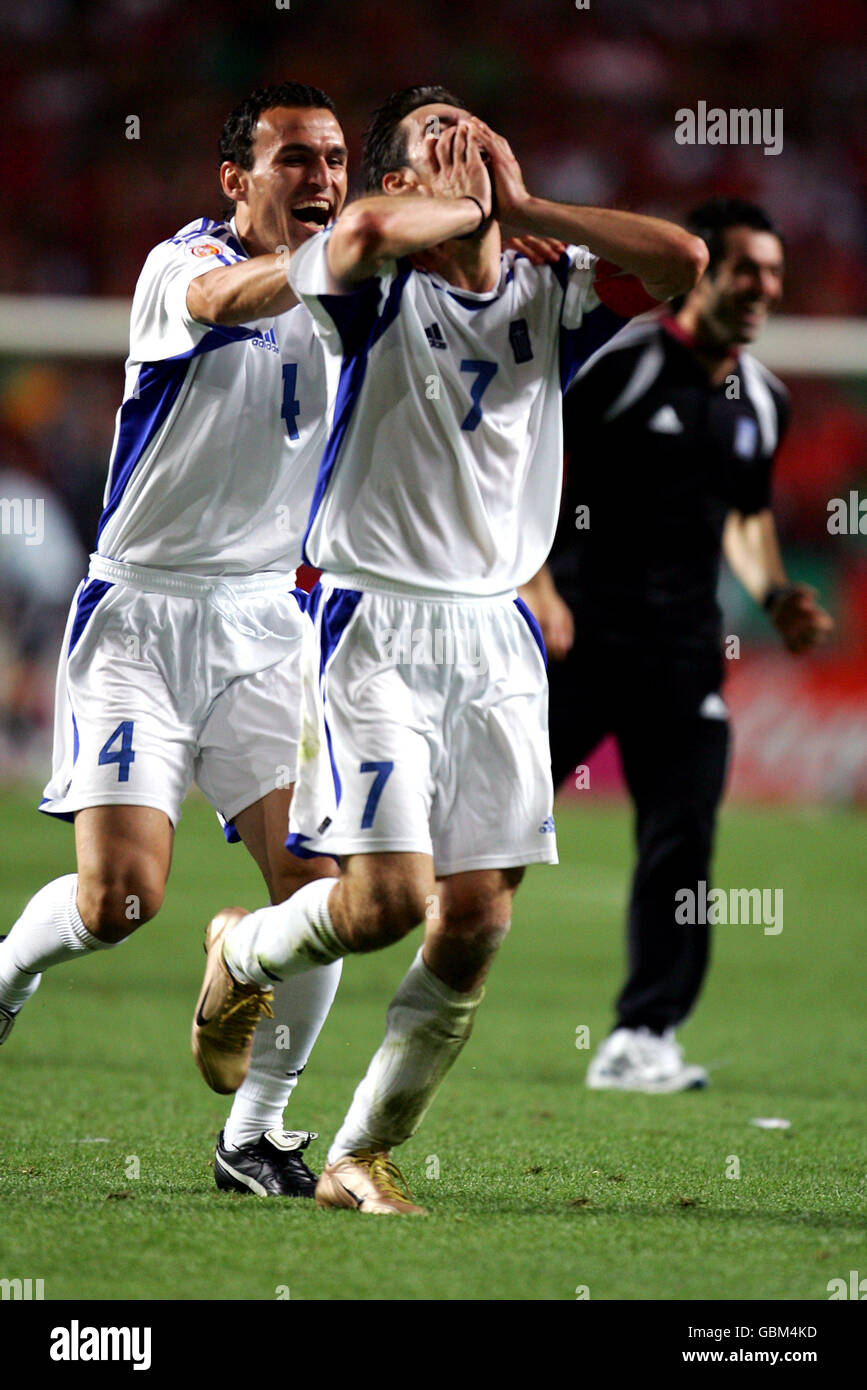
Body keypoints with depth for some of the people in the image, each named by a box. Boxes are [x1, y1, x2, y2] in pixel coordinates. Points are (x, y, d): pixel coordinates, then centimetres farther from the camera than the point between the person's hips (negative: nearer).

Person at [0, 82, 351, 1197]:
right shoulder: (183, 261, -8)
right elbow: (222, 297, -31)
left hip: (265, 622, 4)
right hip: (140, 612, -4)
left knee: (318, 874, -11)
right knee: (121, 895, -14)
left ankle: (254, 1131, 4)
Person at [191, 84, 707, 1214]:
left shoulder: (550, 294, 11)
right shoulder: (375, 286, -3)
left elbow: (682, 258, -5)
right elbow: (368, 230, -28)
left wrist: (522, 207, -1)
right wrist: (467, 209, -8)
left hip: (495, 638, 5)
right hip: (375, 623, -5)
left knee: (478, 917, -3)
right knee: (391, 895, -14)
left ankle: (363, 1157, 10)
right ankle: (242, 952, 19)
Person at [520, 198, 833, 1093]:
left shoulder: (762, 400, 11)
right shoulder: (621, 364, -9)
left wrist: (775, 595, 10)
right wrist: (538, 588, -17)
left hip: (685, 653, 5)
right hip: (581, 638, -5)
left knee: (682, 843, -4)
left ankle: (641, 1038, 2)